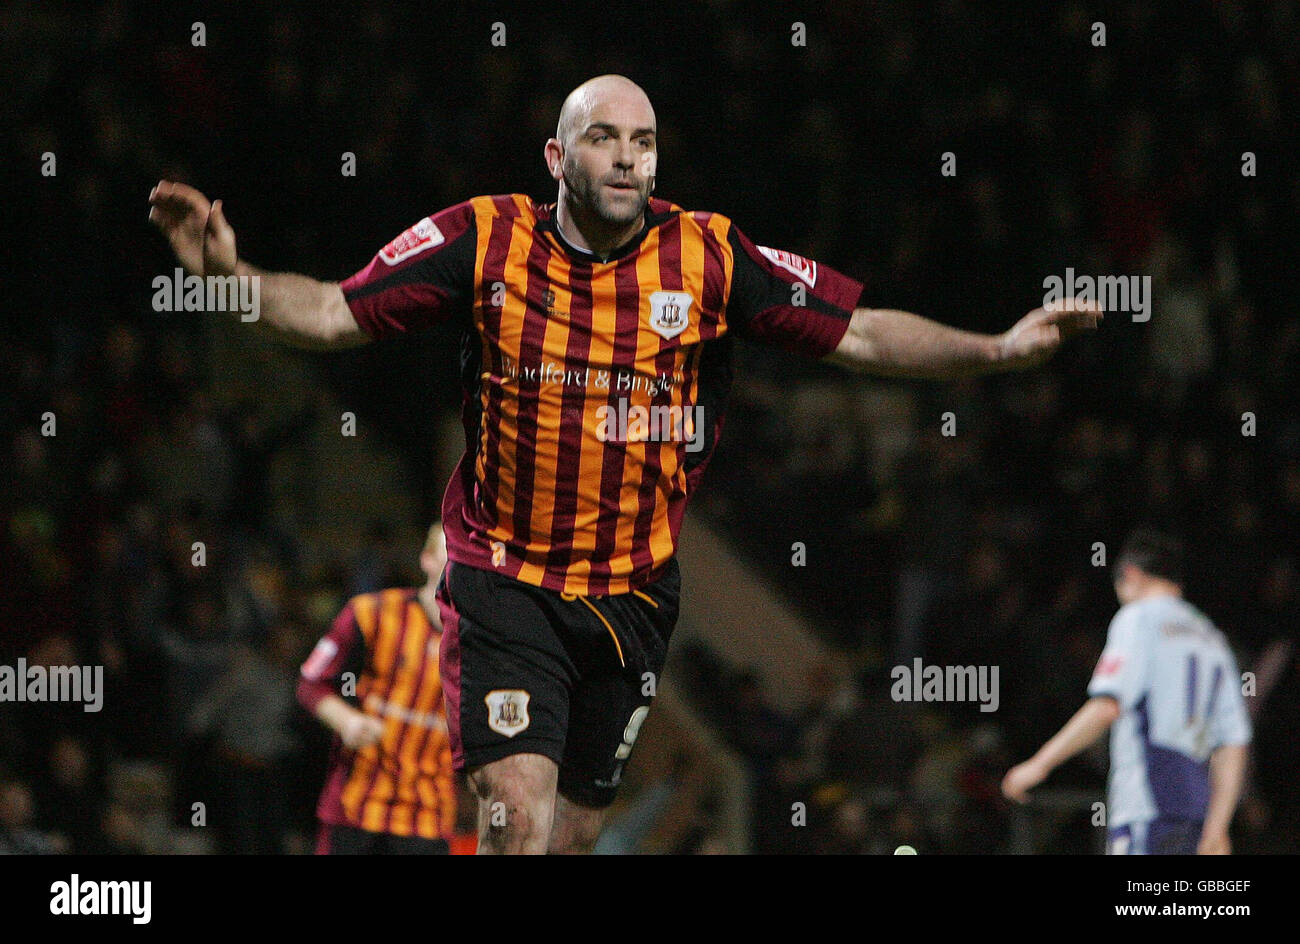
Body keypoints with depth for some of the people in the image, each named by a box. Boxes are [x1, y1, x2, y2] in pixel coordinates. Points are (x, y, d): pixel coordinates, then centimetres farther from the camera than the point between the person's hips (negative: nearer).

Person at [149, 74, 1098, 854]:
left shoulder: (709, 255, -6)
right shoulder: (485, 239, -7)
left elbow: (862, 333, -3)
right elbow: (336, 312, -1)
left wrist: (999, 350, -14)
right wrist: (232, 274, -18)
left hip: (634, 591, 2)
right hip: (504, 581, -2)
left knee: (574, 830, 11)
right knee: (519, 812, -19)